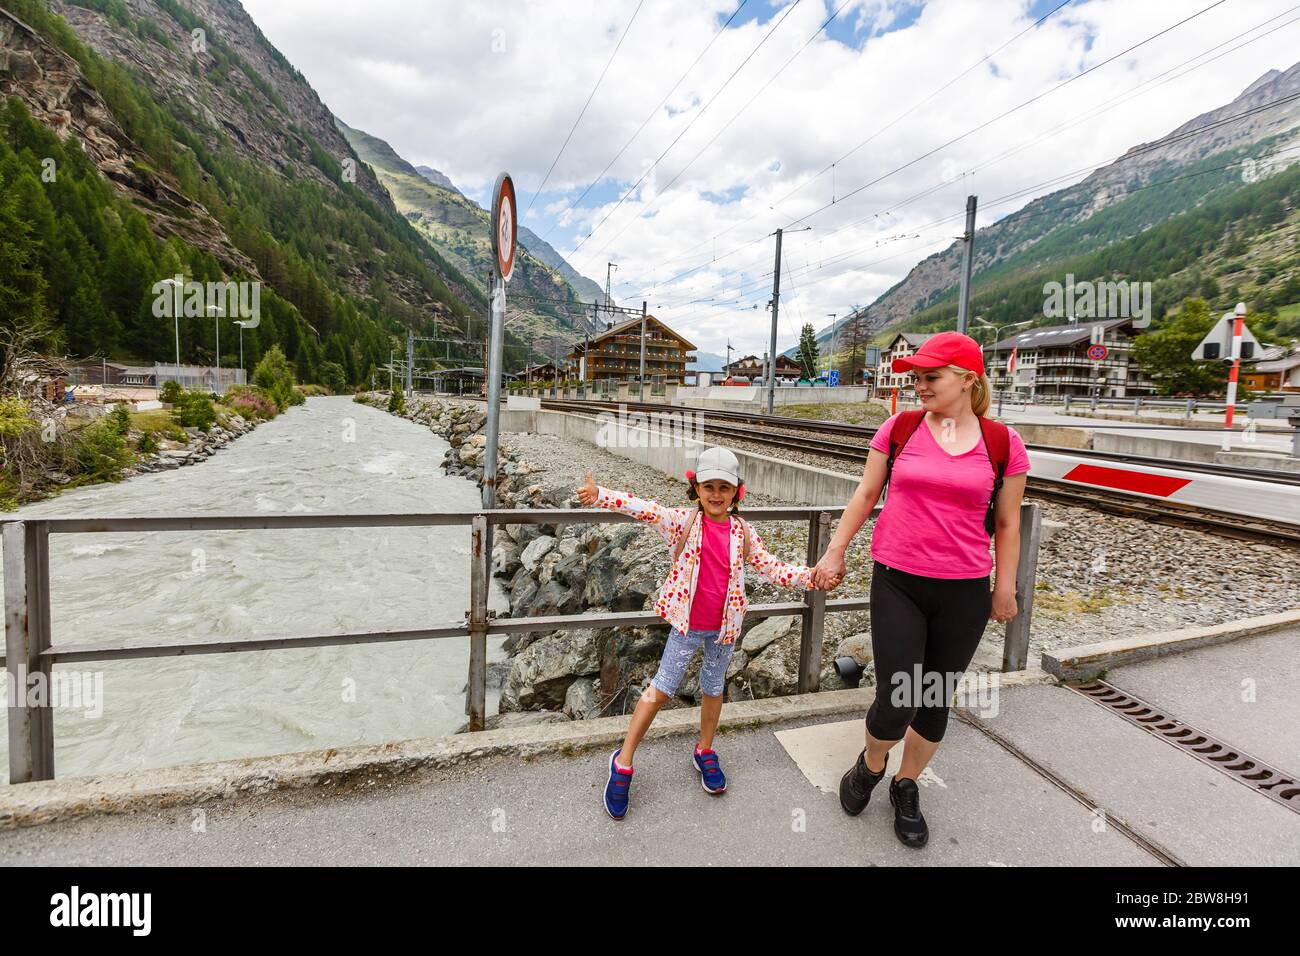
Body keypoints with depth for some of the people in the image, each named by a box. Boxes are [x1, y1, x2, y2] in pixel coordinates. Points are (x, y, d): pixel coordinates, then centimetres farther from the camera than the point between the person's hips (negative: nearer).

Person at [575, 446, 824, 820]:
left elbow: (771, 567, 2)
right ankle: (623, 761, 16)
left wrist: (810, 576, -12)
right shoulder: (684, 521, -11)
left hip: (725, 625, 3)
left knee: (713, 687, 19)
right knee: (662, 687, 3)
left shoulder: (743, 531, -2)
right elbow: (645, 509, -24)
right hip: (687, 623, -3)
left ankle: (705, 752, 41)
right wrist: (599, 495, -37)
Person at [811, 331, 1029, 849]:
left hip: (965, 593, 1)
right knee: (896, 704, -4)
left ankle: (906, 787, 40)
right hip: (897, 583, -1)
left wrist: (1005, 589, 7)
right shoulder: (899, 428, -1)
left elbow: (1007, 524, 6)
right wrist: (835, 552, 3)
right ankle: (870, 765, 31)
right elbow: (865, 495, 6)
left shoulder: (1002, 443, -1)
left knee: (934, 704, 13)